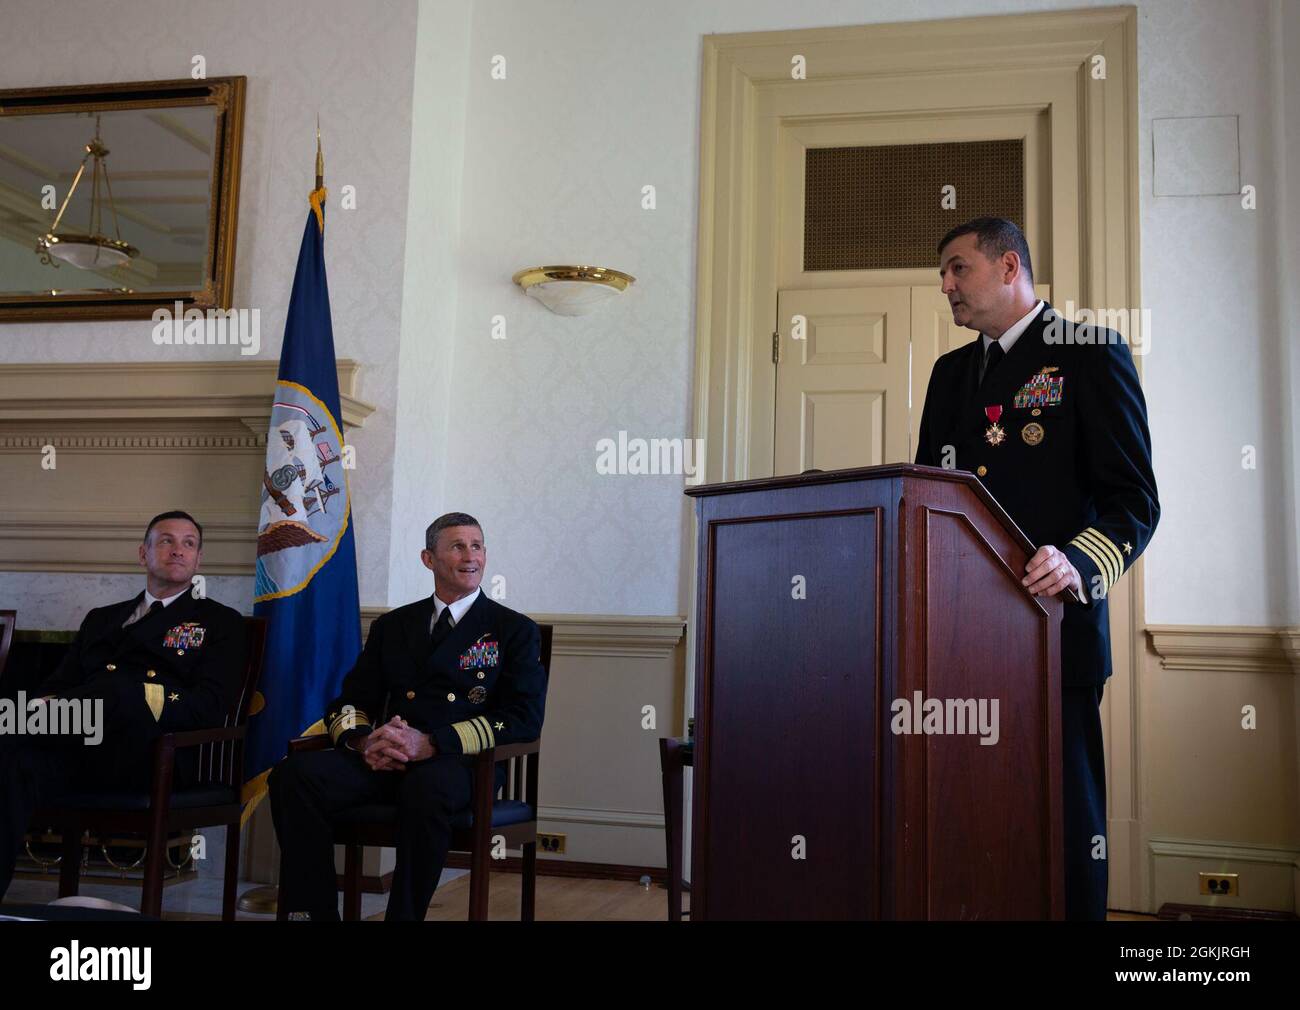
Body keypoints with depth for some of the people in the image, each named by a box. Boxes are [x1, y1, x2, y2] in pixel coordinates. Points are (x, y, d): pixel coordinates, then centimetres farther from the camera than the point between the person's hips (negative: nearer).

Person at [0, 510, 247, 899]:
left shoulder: (220, 623, 16)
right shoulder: (102, 619, 32)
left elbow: (210, 707, 1)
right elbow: (57, 685, 21)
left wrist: (129, 702, -16)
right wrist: (46, 705, -7)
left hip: (154, 754, -3)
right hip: (80, 750, 4)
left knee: (122, 691, -37)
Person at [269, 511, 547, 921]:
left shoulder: (515, 630, 9)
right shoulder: (391, 626, 21)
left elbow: (524, 719, -4)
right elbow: (348, 703, 16)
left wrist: (431, 743, -17)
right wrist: (363, 741, -10)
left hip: (460, 763, -3)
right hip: (386, 761, 4)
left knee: (427, 787, -39)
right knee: (293, 773, -23)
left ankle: (404, 913, -22)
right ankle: (313, 910, -14)